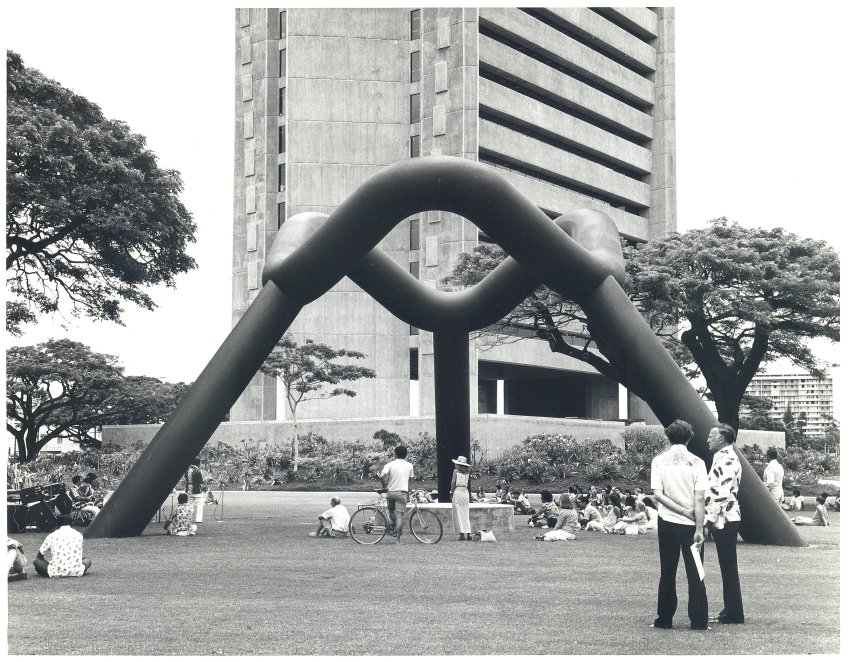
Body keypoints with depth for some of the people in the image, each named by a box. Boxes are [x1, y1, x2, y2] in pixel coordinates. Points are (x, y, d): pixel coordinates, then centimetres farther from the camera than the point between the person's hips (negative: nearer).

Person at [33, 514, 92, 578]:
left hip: (56, 572, -2)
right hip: (76, 572, 2)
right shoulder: (78, 535, 13)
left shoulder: (52, 536, 9)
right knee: (87, 561, 31)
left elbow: (39, 555, 21)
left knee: (36, 562, 17)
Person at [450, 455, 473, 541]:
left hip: (458, 491, -5)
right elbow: (469, 484, 8)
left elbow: (453, 483, -5)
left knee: (458, 513, -1)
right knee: (466, 513, 11)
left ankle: (462, 534, -6)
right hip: (466, 492, 5)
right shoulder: (467, 472, 8)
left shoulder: (456, 471, -5)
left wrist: (451, 492, 1)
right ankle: (468, 533, 6)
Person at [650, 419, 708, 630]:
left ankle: (665, 619, 12)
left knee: (667, 573, 9)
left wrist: (681, 510, -7)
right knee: (695, 573, 4)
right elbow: (699, 499, -10)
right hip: (691, 525, -1)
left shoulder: (659, 461, 0)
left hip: (667, 522, 1)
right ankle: (699, 621, 3)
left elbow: (657, 494, -8)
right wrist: (699, 529, -9)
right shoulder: (696, 462, -5)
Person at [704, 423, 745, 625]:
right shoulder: (722, 457, 18)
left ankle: (733, 614, -1)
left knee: (728, 567, -5)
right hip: (723, 520, 10)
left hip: (724, 520, -10)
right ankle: (729, 611, 20)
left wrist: (711, 517, -20)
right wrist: (711, 517, 20)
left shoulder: (727, 459, -15)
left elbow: (723, 492, -23)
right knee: (727, 567, 14)